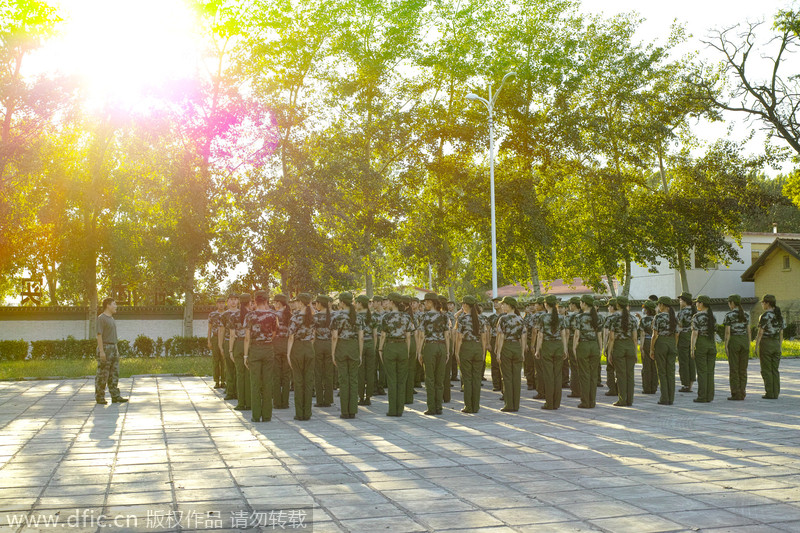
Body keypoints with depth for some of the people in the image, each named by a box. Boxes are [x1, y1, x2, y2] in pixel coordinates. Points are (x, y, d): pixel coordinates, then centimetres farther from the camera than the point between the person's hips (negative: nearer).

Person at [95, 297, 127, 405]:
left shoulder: (111, 318, 16)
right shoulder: (101, 318, -11)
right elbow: (99, 335, -17)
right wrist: (101, 351, -22)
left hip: (113, 348, 9)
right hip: (104, 348, -9)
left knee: (114, 374, 5)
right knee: (102, 374, -3)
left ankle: (115, 397, 5)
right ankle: (100, 397, 4)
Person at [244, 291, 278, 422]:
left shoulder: (250, 316, -4)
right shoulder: (272, 315, -1)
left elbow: (247, 337, -5)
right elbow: (274, 334, 7)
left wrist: (245, 355, -1)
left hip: (254, 349, -1)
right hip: (268, 349, 1)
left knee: (255, 383, 3)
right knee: (267, 382, 5)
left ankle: (256, 415, 3)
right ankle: (267, 415, 6)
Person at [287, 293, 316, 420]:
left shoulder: (295, 318, -11)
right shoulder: (312, 318, 3)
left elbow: (291, 338, -12)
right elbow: (313, 336, 9)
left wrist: (288, 353, -7)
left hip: (297, 348, -4)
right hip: (309, 348, 4)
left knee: (298, 381, 2)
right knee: (309, 381, 6)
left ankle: (299, 413, 4)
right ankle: (307, 413, 7)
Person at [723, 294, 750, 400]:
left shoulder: (729, 315, -7)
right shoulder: (746, 314, 7)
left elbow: (727, 332, -10)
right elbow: (748, 331, 6)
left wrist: (726, 346, -7)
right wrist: (749, 346, 11)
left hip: (733, 341, -5)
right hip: (745, 341, 5)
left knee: (733, 369, 0)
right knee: (743, 369, 8)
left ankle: (735, 394, -1)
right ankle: (742, 394, 8)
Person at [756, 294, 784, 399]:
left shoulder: (765, 316, -13)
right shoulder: (779, 315, 8)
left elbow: (760, 333, -15)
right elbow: (781, 333, 11)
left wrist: (756, 347, -11)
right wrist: (779, 347, 17)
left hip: (765, 343, -6)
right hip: (776, 344, 6)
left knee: (766, 370, 0)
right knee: (774, 370, 10)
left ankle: (770, 394, -1)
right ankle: (776, 393, 8)